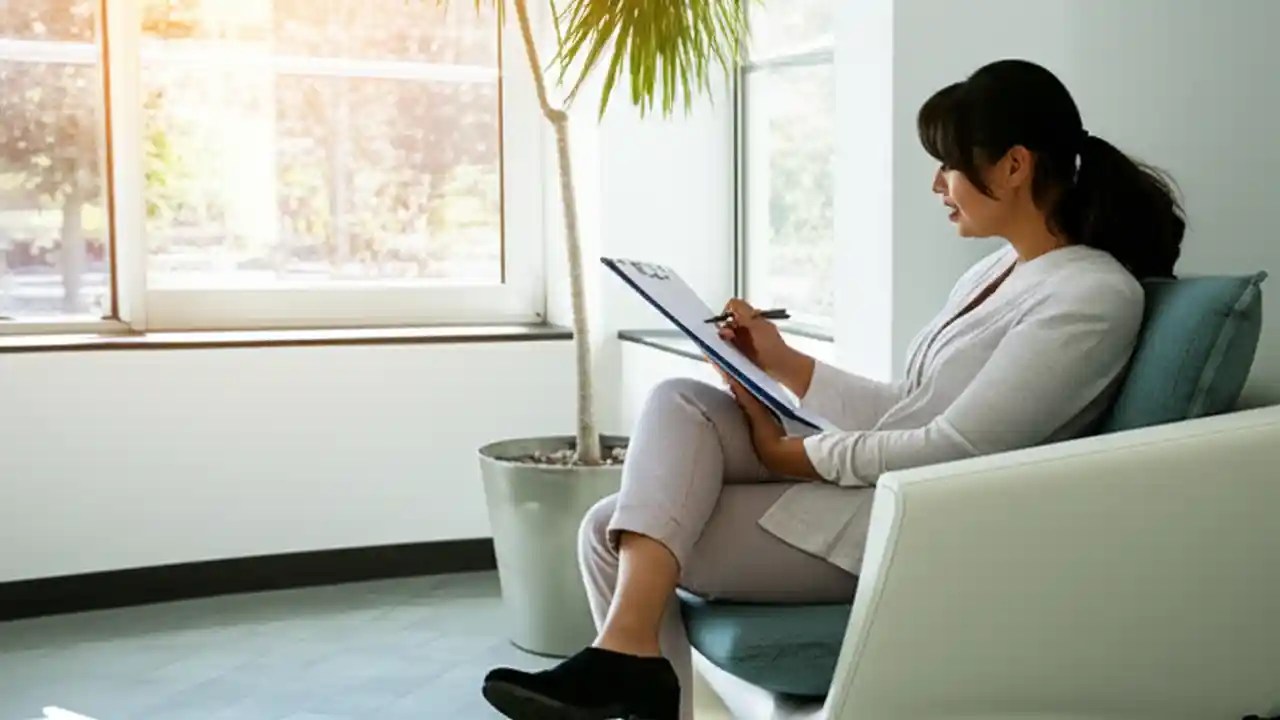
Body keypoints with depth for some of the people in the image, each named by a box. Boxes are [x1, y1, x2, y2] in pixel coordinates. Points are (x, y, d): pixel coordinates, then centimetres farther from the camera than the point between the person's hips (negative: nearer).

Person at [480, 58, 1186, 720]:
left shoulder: (1093, 296, -14)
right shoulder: (995, 272, 15)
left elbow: (951, 450, -19)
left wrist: (788, 453, -12)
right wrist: (786, 364, 7)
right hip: (872, 485, 9)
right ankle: (629, 656, -14)